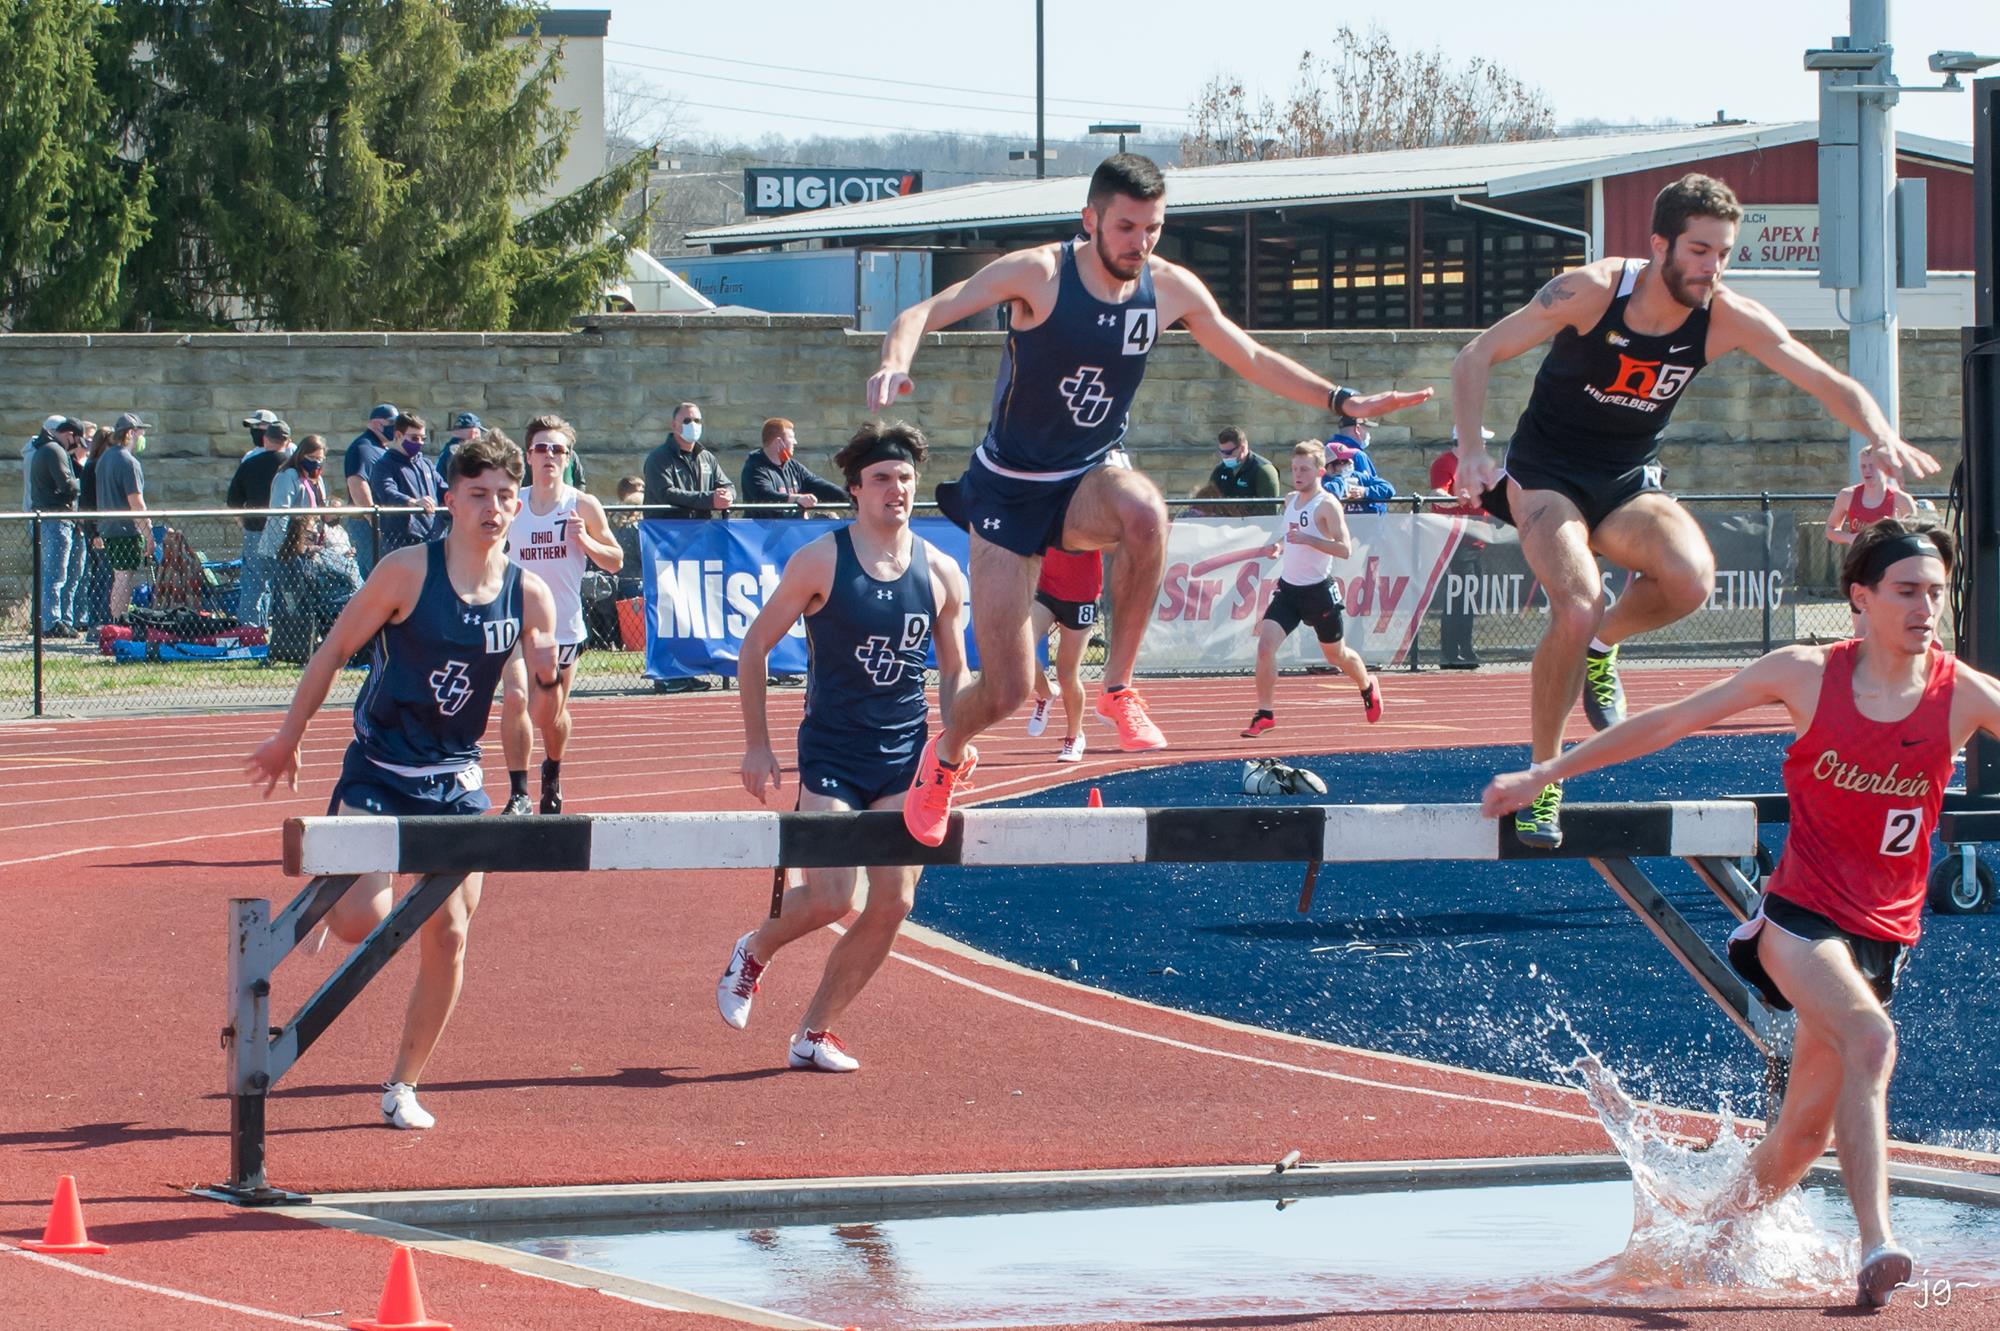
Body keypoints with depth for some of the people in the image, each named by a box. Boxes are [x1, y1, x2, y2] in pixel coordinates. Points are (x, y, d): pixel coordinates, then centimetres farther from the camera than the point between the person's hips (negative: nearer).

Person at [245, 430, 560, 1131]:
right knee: (362, 921, -19)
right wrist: (287, 739, 1)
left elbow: (542, 720, 1)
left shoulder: (529, 595, -3)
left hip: (456, 781, 4)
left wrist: (547, 679, -22)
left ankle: (403, 1085, 15)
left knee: (448, 933, 0)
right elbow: (334, 651, -3)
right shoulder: (408, 571, -14)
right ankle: (326, 888, 19)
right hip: (378, 774, -4)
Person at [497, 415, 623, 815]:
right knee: (515, 696, -21)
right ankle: (518, 793, -15)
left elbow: (615, 560, 2)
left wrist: (585, 541, -16)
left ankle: (552, 777, 42)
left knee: (554, 713, 12)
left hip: (565, 627, 0)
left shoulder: (583, 507, -2)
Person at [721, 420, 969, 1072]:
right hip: (831, 752, -4)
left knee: (893, 904, -3)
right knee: (829, 899, -14)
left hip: (906, 755, 4)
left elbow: (954, 671, 14)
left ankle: (816, 1031, 12)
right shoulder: (821, 561, -7)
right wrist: (757, 745, -4)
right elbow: (756, 645, 0)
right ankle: (753, 953, 20)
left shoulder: (941, 572, 3)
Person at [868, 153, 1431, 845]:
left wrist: (1342, 401, -1)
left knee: (1145, 511, -38)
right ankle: (947, 752, 33)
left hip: (1088, 481, 2)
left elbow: (1252, 359, 8)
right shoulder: (1038, 273, -18)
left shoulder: (1171, 289, -7)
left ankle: (1119, 686, -19)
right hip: (1009, 490, -2)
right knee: (1005, 691, -6)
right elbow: (922, 314, -21)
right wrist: (894, 365, -43)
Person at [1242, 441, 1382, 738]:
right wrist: (1279, 546, 3)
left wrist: (1307, 539, -31)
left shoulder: (1327, 504, -14)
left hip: (1319, 590, -5)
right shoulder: (1290, 500, 7)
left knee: (1335, 655, 14)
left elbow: (1345, 549, -22)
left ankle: (1368, 687, 45)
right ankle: (1265, 714, -10)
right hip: (1288, 587, 5)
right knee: (1265, 644, -15)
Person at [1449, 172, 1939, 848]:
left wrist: (1881, 434, -32)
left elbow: (1829, 383, -12)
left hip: (1628, 483, 3)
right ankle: (1541, 777, -9)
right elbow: (1476, 356, -12)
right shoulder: (1590, 291, -19)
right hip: (1546, 476, -3)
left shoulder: (1729, 320, -11)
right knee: (1577, 608, -29)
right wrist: (1472, 452, -23)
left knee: (1691, 577, -31)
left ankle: (1600, 646, 3)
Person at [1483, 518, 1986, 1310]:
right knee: (1870, 1039, -31)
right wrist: (1544, 774, 6)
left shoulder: (1962, 696, -4)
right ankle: (1877, 1246, -37)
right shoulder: (1805, 675, -5)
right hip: (1798, 911, -3)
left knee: (1805, 1130, 6)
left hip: (1882, 931, 3)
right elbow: (1669, 724, 4)